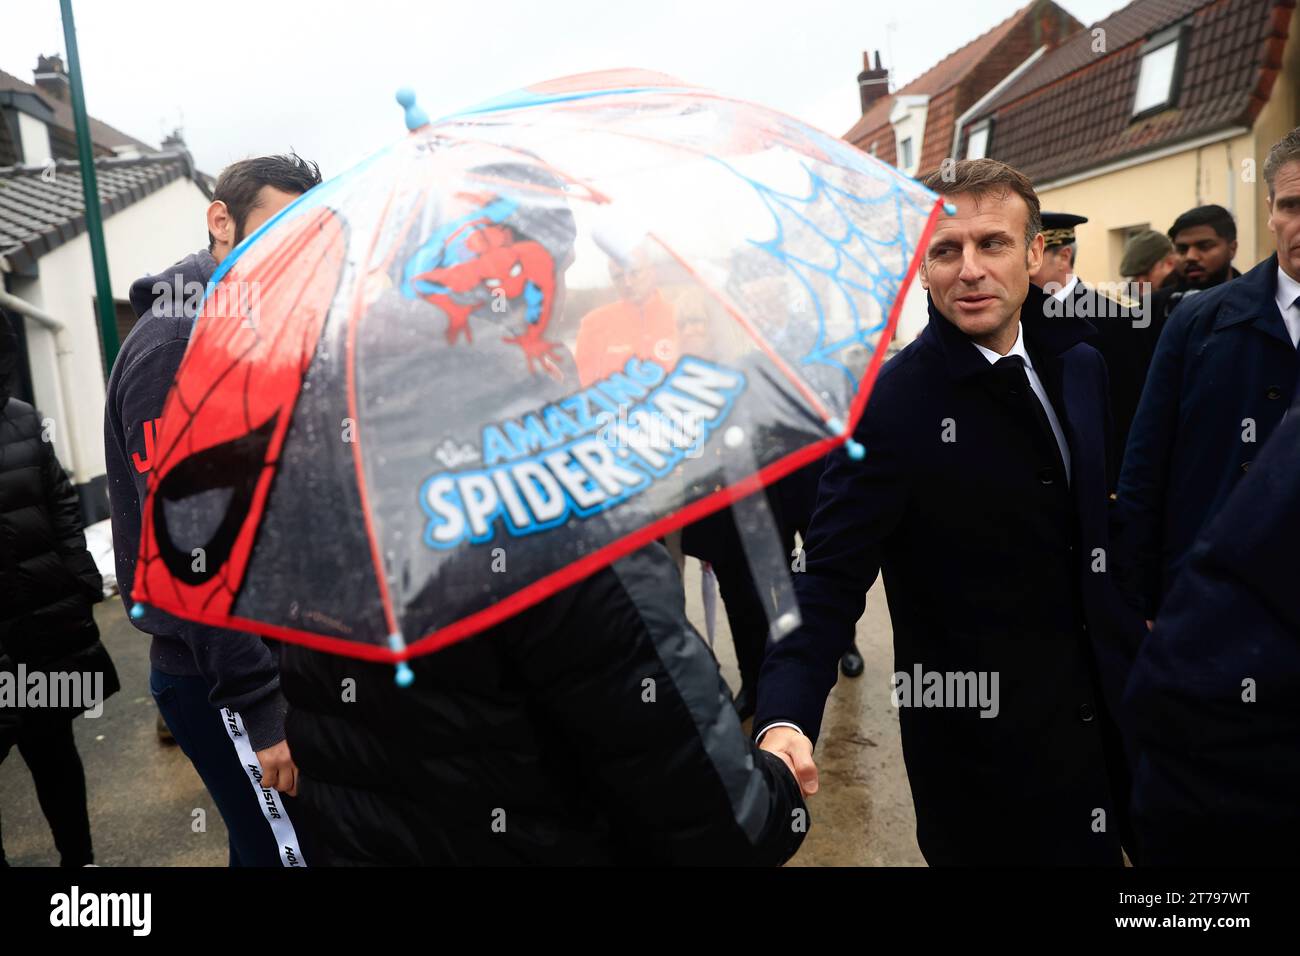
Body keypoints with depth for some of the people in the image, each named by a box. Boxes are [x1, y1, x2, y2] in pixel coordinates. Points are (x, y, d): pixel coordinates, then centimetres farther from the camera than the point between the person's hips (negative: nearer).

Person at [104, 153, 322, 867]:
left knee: (267, 843, 21)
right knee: (286, 849, 2)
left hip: (282, 653, 9)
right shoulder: (172, 347, -17)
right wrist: (261, 711, -21)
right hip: (220, 679, -9)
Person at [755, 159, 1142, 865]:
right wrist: (787, 718, -35)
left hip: (1108, 707, 7)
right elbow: (829, 578, -23)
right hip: (982, 746, -6)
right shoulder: (888, 405, -20)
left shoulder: (1080, 368, 1)